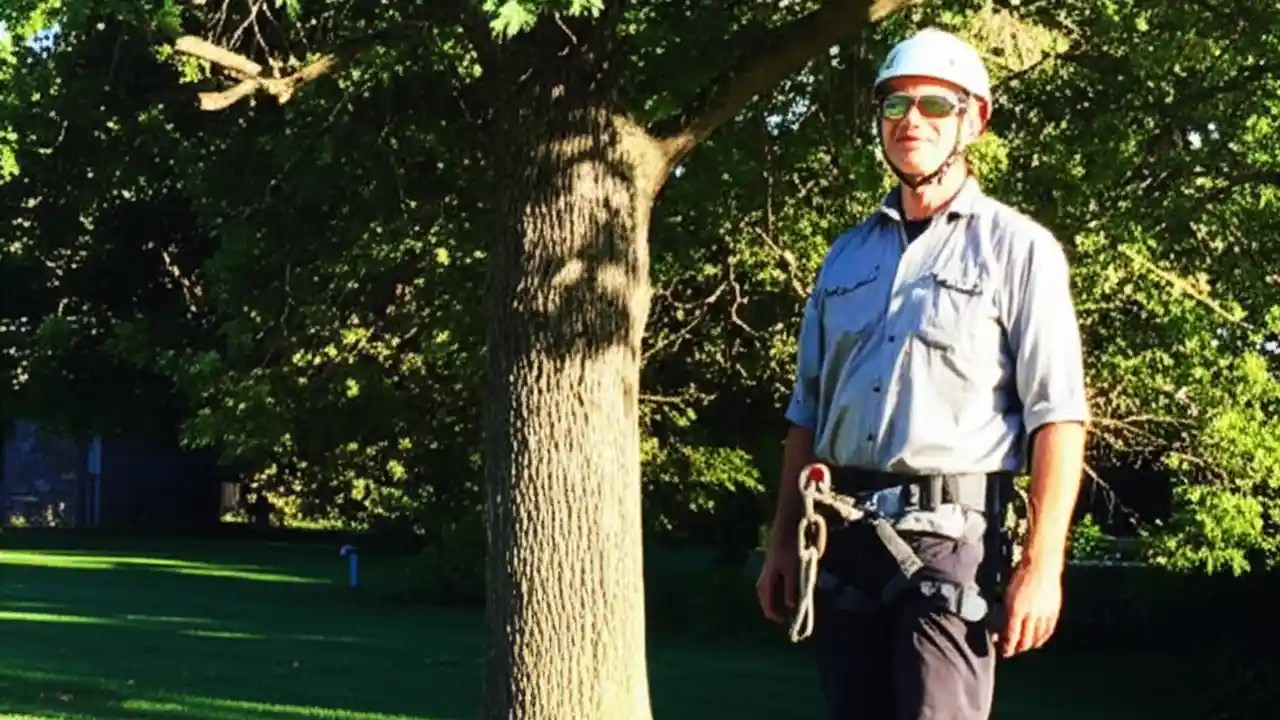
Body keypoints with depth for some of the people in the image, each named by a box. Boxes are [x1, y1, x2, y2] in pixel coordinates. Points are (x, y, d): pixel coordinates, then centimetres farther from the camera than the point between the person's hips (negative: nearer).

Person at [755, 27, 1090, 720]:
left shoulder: (1017, 249, 1)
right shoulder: (847, 255, 18)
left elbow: (1056, 417, -6)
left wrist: (1041, 564, -14)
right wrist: (783, 541, 14)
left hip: (949, 534, -5)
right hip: (845, 537, 6)